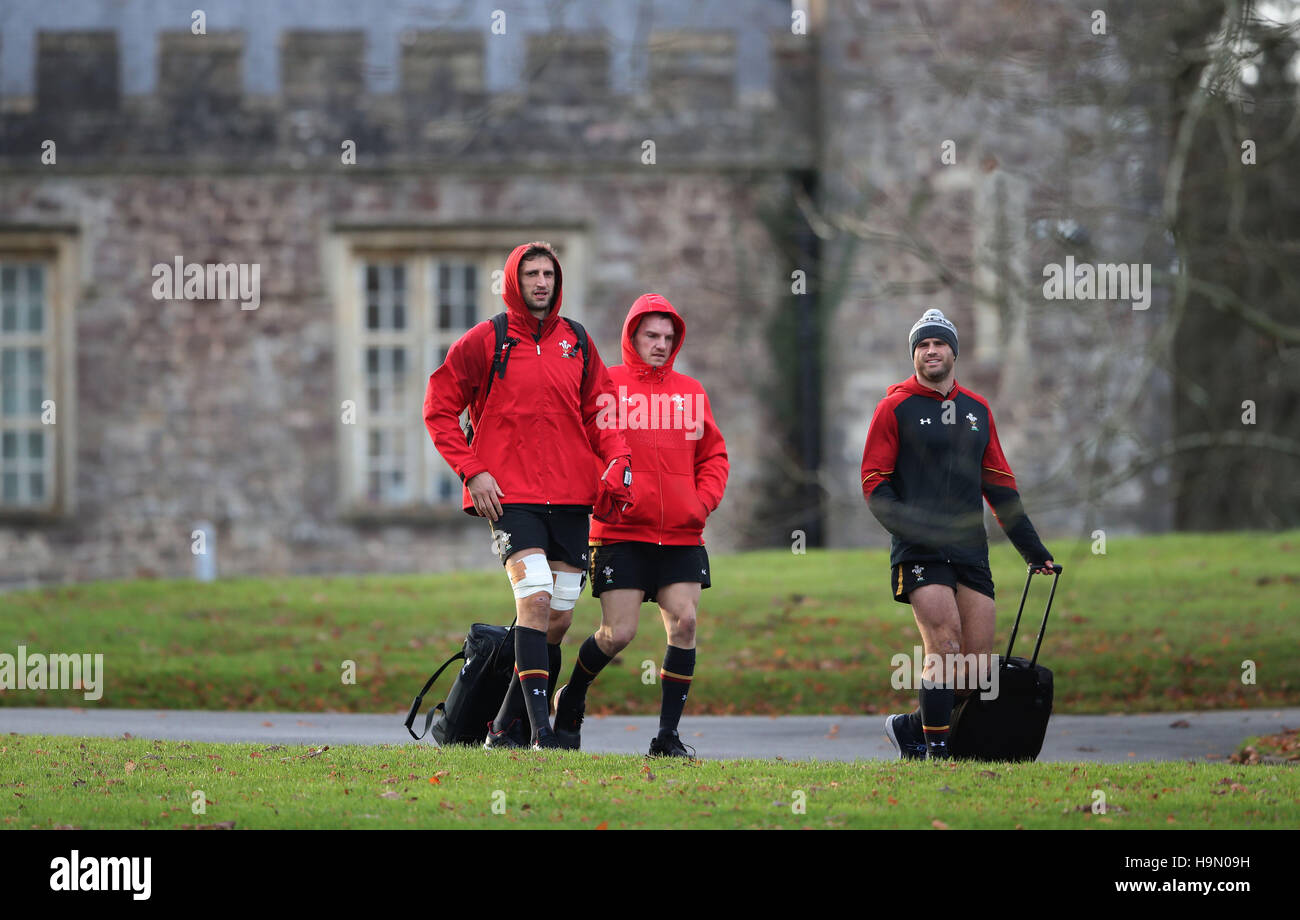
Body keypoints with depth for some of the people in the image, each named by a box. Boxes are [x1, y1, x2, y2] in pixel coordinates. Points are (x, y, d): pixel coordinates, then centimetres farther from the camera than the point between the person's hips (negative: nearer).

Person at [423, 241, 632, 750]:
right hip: (510, 496, -5)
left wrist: (617, 459, -1)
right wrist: (473, 471, -7)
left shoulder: (576, 343, 11)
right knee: (535, 600, -21)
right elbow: (439, 408, 3)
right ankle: (540, 730, -24)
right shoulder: (486, 341, -1)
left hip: (571, 498, 5)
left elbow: (598, 412, 18)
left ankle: (508, 728, 17)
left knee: (558, 619, 4)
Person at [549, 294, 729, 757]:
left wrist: (703, 501, 2)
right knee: (618, 633, -7)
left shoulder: (691, 392, 14)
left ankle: (668, 735, -3)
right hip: (622, 533, -4)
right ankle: (570, 701, 22)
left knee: (684, 623, -10)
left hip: (681, 536, 4)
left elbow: (713, 456, 19)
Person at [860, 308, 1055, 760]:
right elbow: (874, 482, 0)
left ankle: (910, 726, 18)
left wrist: (1033, 549, 19)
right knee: (945, 644, -19)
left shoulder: (977, 410, 16)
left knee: (977, 664, -1)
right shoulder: (895, 407, 2)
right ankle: (935, 750, -11)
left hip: (971, 551, 5)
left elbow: (999, 484, 21)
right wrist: (908, 526, -16)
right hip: (920, 552, -5)